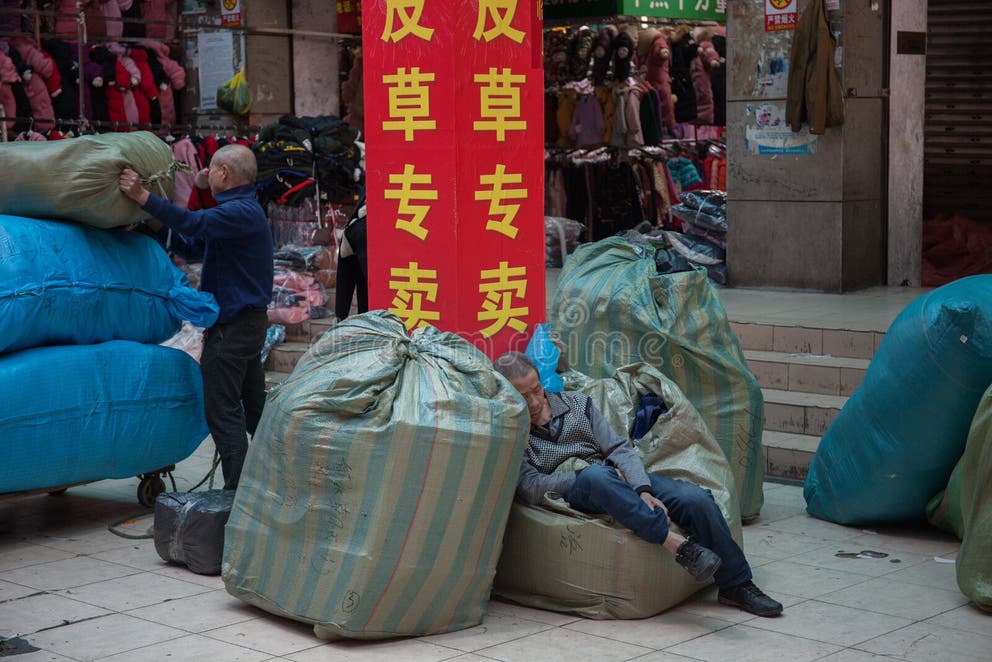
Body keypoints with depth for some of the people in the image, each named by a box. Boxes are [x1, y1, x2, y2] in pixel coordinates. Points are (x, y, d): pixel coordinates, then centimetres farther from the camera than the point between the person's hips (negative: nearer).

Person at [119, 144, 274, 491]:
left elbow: (194, 224, -33)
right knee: (254, 404, 17)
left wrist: (143, 197, -37)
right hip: (250, 319, 11)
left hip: (233, 325, -11)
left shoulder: (240, 212, -17)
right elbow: (204, 233, 19)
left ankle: (237, 489, -9)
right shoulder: (247, 208, 16)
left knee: (222, 409, -9)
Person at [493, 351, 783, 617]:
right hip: (574, 496, -5)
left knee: (697, 498, -17)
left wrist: (642, 491, -11)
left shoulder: (575, 403, 14)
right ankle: (676, 543, -42)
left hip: (623, 481, 5)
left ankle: (736, 585, -2)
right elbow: (531, 488, -13)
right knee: (596, 475, -41)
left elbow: (619, 448, 7)